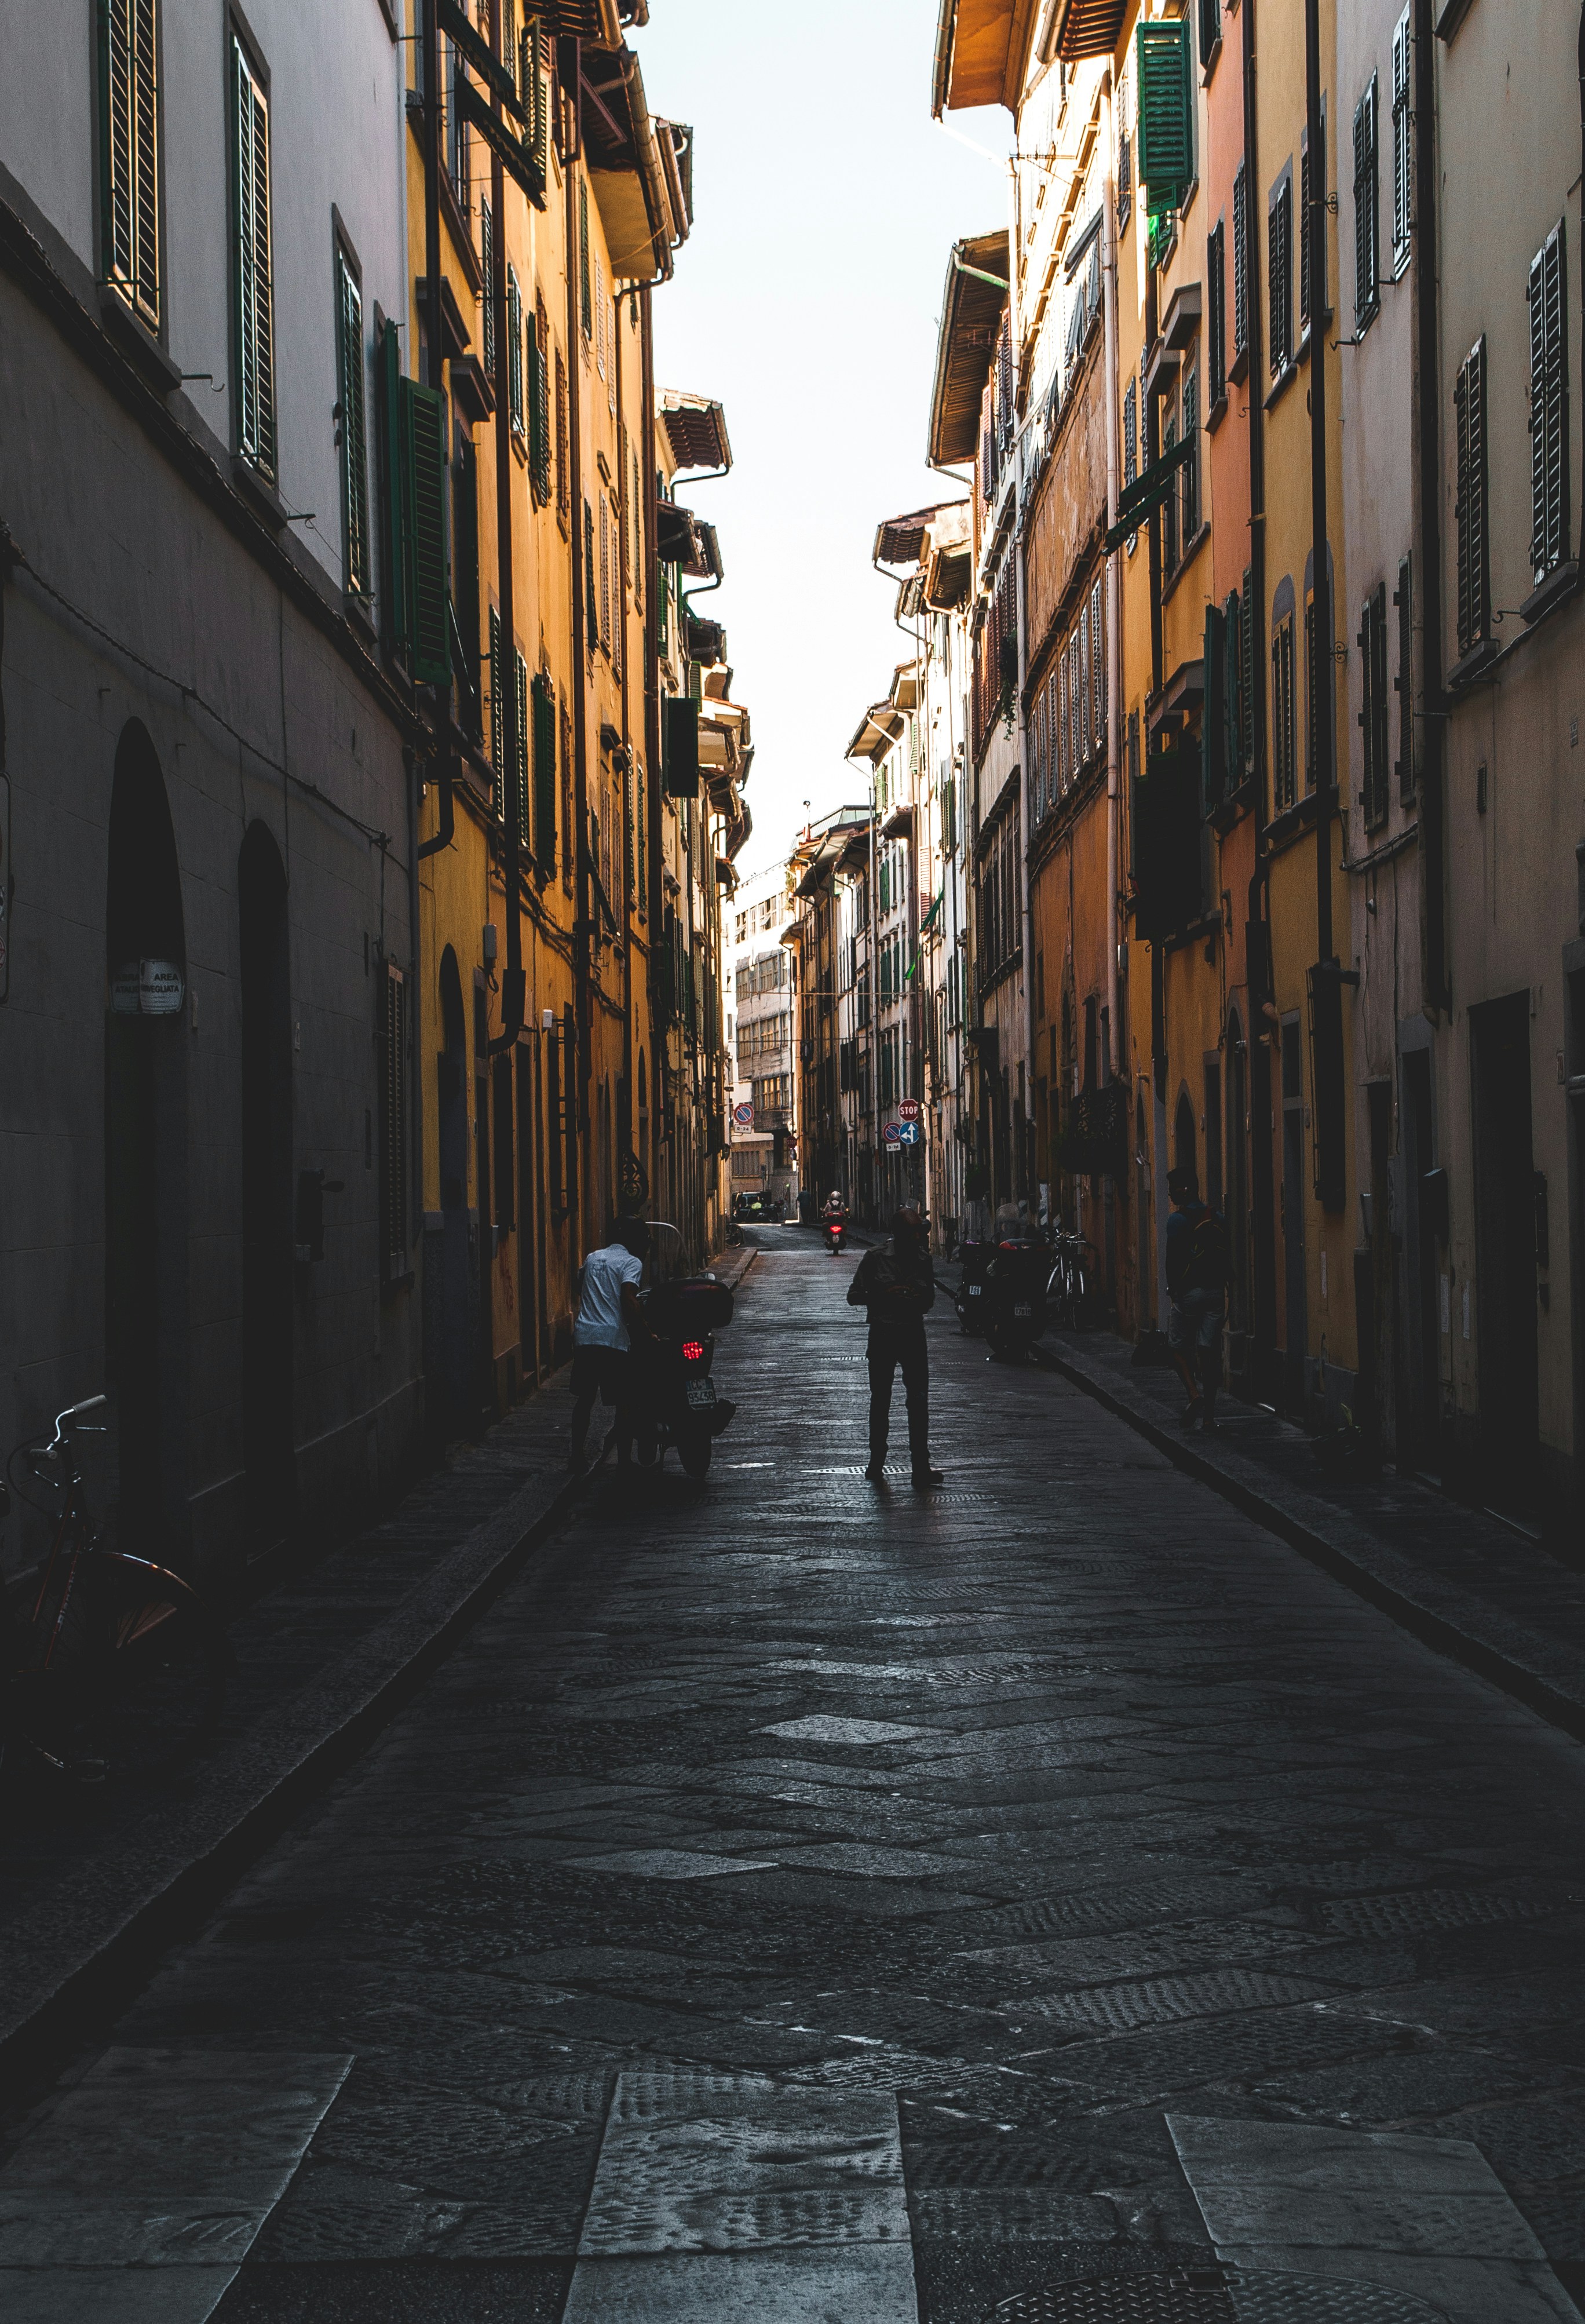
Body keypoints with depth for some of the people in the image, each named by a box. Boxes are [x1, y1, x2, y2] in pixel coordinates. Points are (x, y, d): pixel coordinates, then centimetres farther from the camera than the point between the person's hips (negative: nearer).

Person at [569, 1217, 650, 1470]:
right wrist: (645, 1332, -12)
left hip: (583, 1336, 6)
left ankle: (577, 1454, 21)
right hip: (614, 1339, -6)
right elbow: (628, 1299, -18)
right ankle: (624, 1461, 1)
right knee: (624, 1404, 2)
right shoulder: (631, 1262, -3)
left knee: (584, 1399, 18)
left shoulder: (592, 1258, 17)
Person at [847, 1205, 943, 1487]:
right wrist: (885, 1295, -19)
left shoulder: (924, 1259, 5)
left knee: (919, 1400, -3)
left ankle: (921, 1466, 0)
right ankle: (876, 1461, 20)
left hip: (914, 1334, 2)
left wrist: (919, 1300, -8)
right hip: (882, 1334, -2)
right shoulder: (875, 1258, -5)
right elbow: (854, 1296, -4)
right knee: (880, 1400, 8)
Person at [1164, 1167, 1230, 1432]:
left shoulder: (1178, 1219, -9)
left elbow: (1173, 1260, -11)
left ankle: (1194, 1393, -11)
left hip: (1188, 1291, -5)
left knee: (1179, 1346, 10)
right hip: (1216, 1291, 5)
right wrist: (1222, 1287, 17)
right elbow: (1226, 1257, 11)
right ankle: (1208, 1416, 4)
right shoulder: (1218, 1218, 9)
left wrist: (1173, 1290, 0)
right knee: (1209, 1351, 5)